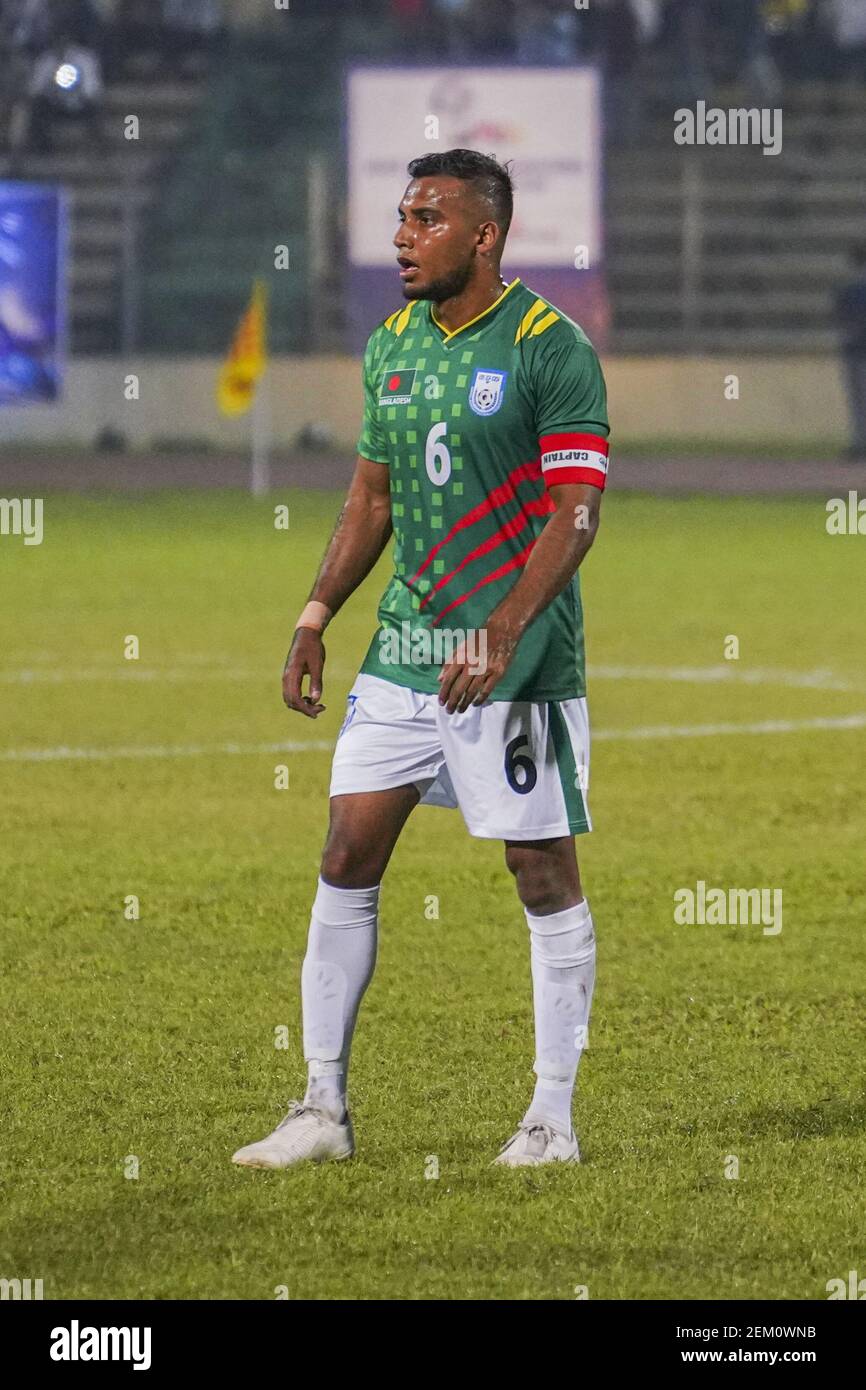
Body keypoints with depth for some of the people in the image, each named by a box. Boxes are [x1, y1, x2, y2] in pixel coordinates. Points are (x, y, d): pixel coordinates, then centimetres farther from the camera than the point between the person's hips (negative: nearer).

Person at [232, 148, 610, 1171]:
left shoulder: (551, 347, -10)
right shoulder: (390, 345, 11)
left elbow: (576, 511, -14)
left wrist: (503, 632, -24)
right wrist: (316, 615, 10)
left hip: (516, 663, -6)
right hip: (402, 652, 7)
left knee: (544, 873, 0)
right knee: (346, 856, 3)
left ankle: (553, 1117, 8)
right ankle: (322, 1106, 9)